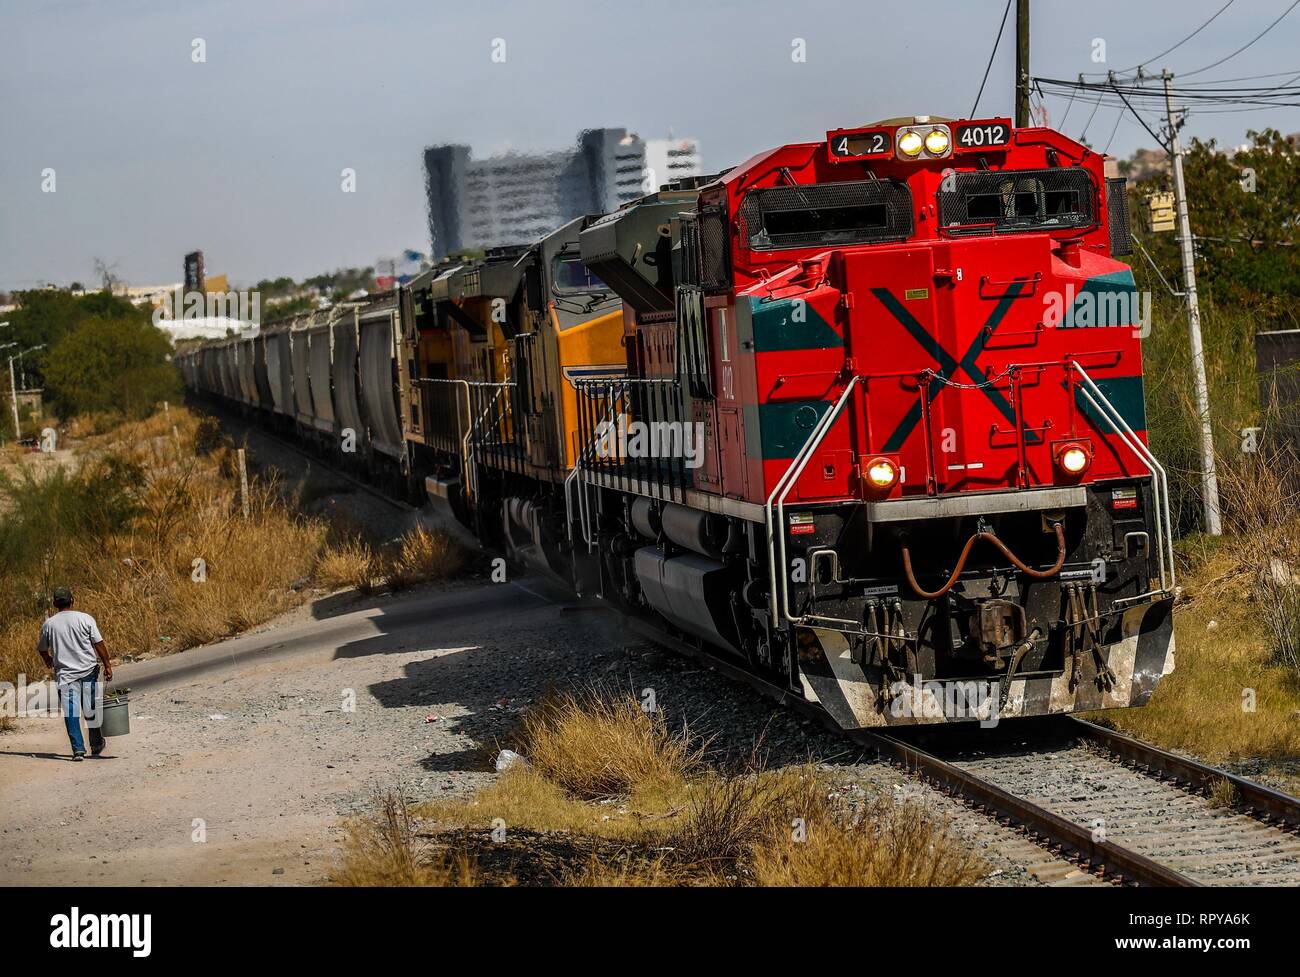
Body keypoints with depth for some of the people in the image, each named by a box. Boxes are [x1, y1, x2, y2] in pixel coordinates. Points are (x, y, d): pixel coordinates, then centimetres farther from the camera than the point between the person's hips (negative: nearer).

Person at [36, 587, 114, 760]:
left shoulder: (48, 624, 1)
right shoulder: (85, 619, -4)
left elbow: (42, 649, 14)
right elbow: (99, 644, -5)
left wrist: (48, 661, 35)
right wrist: (107, 666, 3)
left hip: (65, 673, 0)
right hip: (88, 670, 0)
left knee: (71, 712, -2)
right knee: (92, 710, 12)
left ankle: (78, 749, -13)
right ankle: (96, 746, 23)